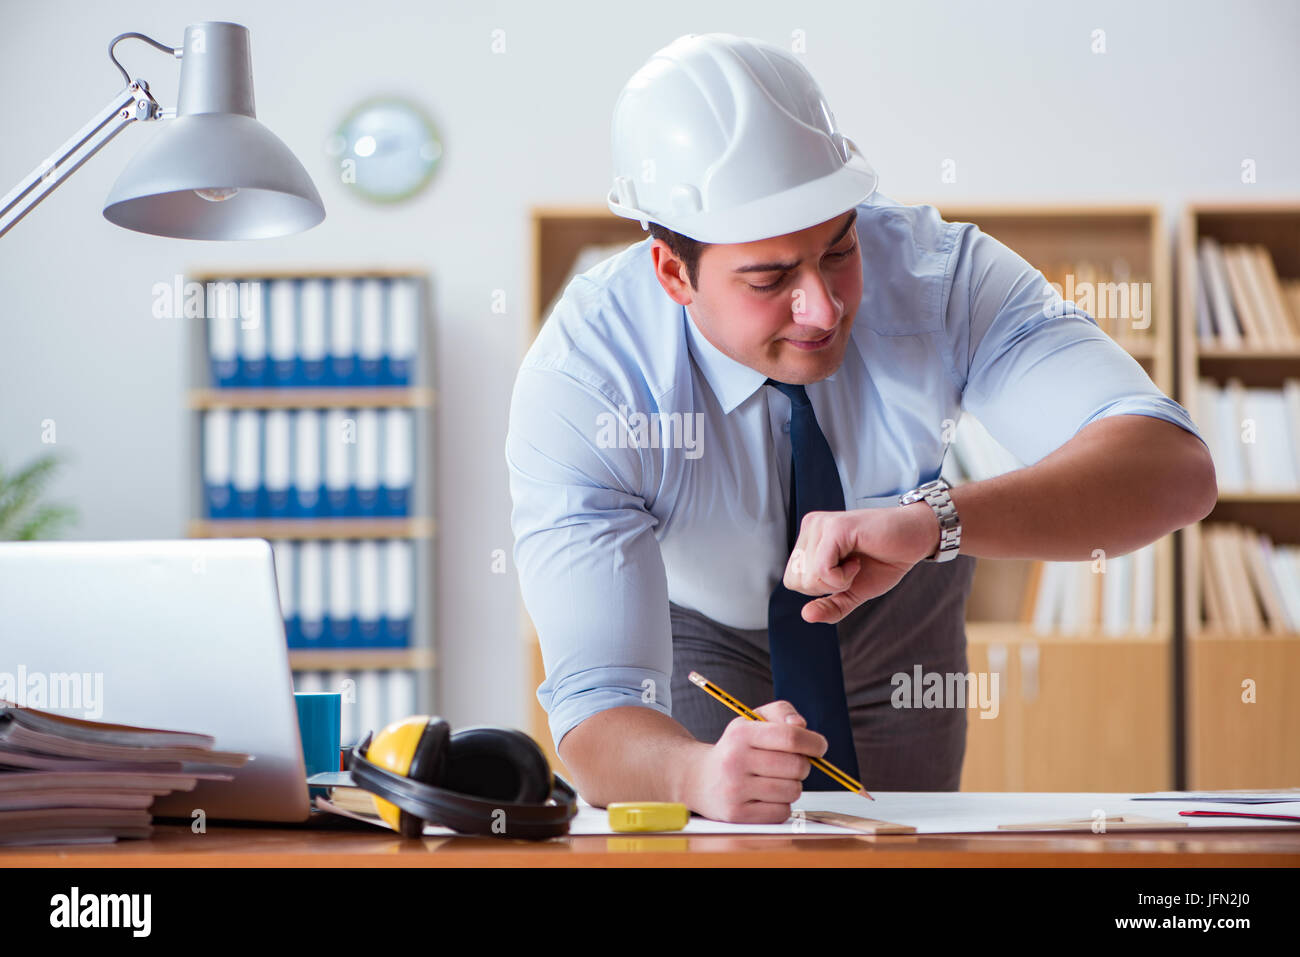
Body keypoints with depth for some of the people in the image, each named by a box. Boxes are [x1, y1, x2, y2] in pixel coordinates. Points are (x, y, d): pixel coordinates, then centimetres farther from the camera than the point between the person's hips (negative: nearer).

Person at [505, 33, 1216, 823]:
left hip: (897, 613, 1)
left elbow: (1176, 469, -46)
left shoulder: (940, 272, -35)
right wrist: (701, 774, -65)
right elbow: (598, 712, -41)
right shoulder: (577, 384, -38)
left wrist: (933, 520, -61)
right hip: (696, 630, -1)